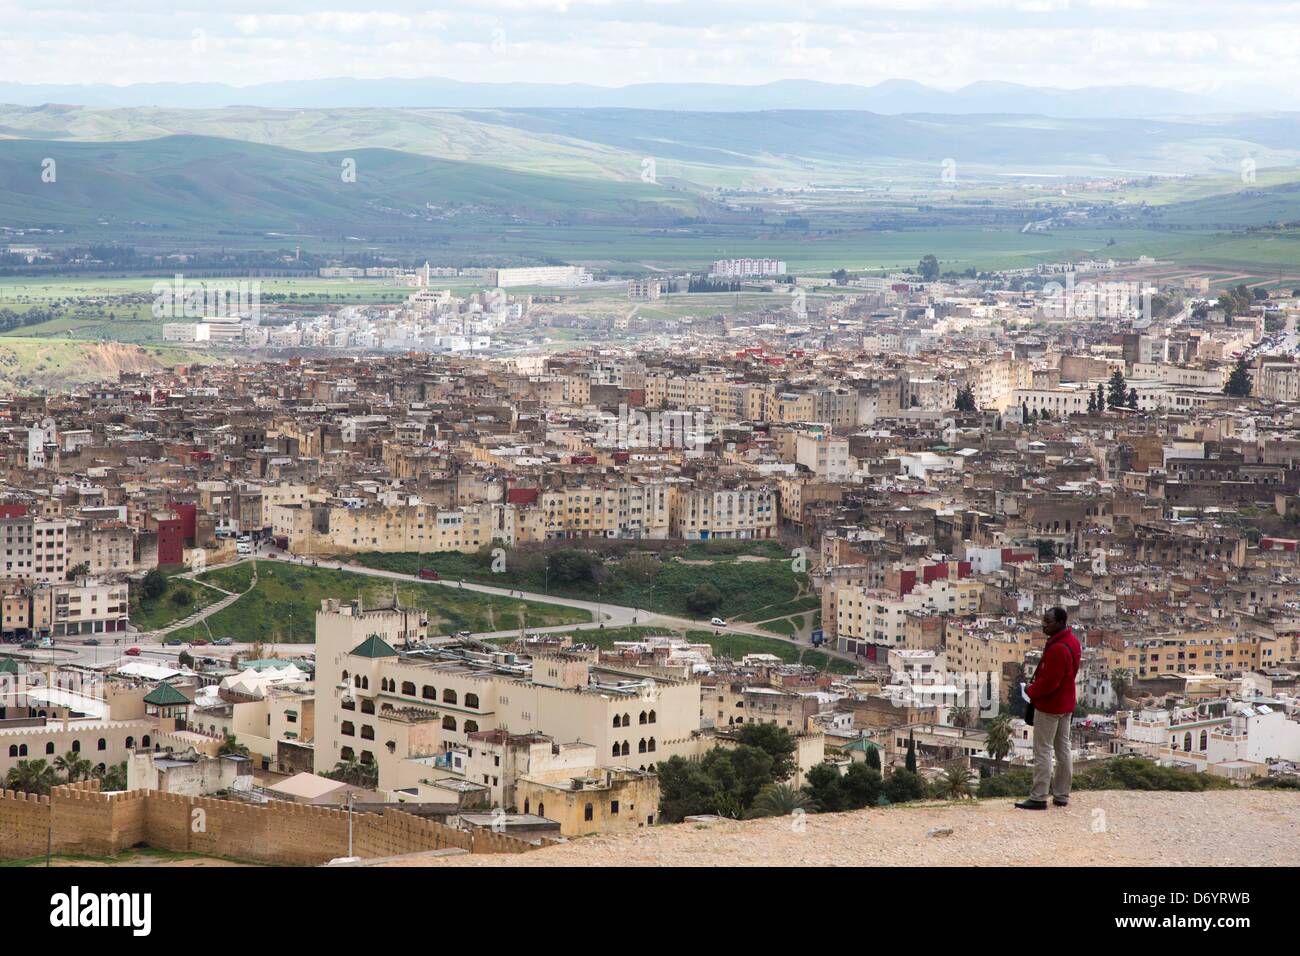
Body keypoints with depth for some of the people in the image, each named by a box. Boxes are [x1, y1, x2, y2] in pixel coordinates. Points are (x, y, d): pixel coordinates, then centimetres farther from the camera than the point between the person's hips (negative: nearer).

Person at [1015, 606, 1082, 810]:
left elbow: (1049, 682, -27)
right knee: (1063, 749, 14)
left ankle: (1038, 798, -3)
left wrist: (1030, 691, -9)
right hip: (1066, 705, 10)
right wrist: (1035, 687, 7)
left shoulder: (1057, 649, -26)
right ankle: (1062, 795, 21)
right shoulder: (1072, 641, 6)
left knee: (1042, 751, -4)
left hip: (1048, 707, -10)